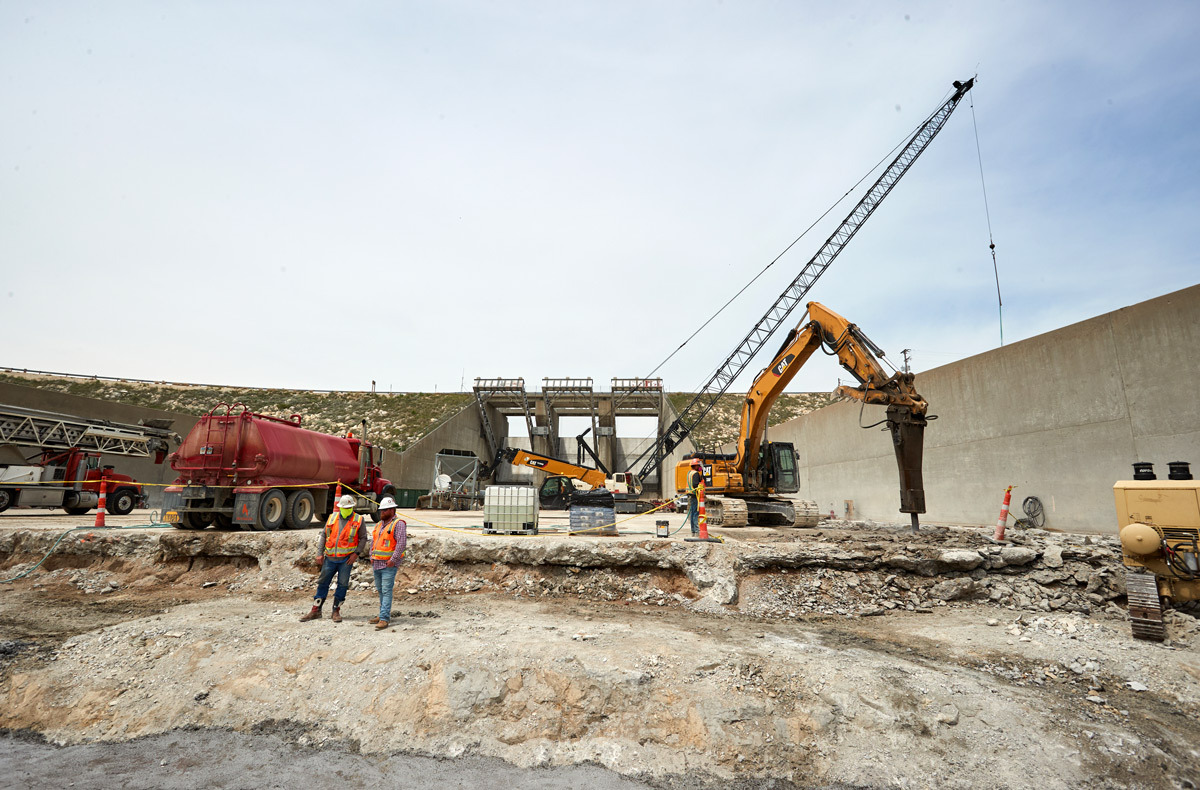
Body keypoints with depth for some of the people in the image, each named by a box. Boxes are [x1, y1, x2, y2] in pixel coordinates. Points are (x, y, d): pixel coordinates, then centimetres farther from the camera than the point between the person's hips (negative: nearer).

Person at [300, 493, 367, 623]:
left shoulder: (358, 520, -2)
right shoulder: (332, 517, 6)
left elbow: (363, 538, 1)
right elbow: (324, 535, 12)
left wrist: (356, 553, -9)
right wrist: (321, 553, 8)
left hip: (346, 559, -3)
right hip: (330, 558, 3)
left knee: (342, 585, 1)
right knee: (323, 583, 8)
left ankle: (336, 611, 14)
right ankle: (316, 611, 19)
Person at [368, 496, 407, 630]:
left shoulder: (398, 524, -10)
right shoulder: (379, 524, 16)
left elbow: (402, 543, -17)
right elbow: (373, 540, 22)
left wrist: (393, 559, -19)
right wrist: (372, 556, 10)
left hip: (389, 564, -8)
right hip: (376, 564, 8)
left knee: (386, 591, -10)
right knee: (380, 590, 15)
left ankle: (384, 619, -10)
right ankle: (384, 614, 26)